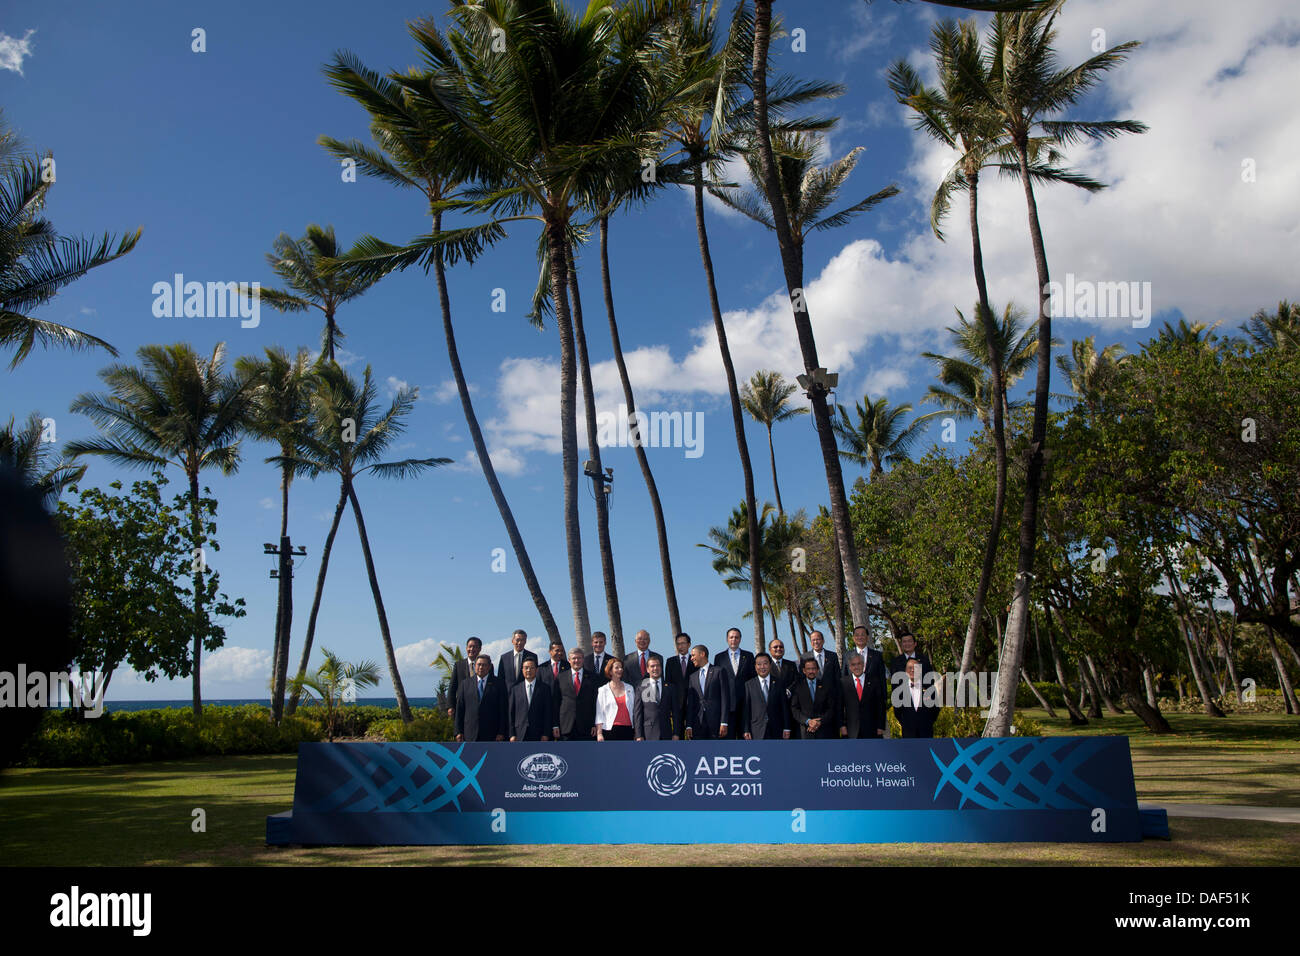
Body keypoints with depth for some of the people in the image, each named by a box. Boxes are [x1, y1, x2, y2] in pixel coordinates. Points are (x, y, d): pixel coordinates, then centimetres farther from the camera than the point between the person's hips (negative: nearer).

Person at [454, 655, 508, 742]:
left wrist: (501, 732, -6)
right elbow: (459, 709, 8)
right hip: (470, 734, 1)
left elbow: (503, 710, 1)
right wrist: (459, 732, 2)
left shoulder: (499, 683, 4)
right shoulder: (465, 684, 10)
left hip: (491, 734, -1)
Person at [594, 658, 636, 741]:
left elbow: (634, 709, 15)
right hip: (610, 730, -2)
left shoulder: (630, 688, 13)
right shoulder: (603, 690, 5)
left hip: (627, 730, 2)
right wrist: (599, 733, -7)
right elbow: (599, 713, 2)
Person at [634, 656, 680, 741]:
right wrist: (639, 735, -4)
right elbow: (637, 712, 3)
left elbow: (676, 711, 9)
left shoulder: (671, 687, 11)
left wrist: (676, 733, 2)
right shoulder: (641, 687, 6)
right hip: (648, 734, -2)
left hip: (666, 734, 2)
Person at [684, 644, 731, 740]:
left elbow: (725, 698, -4)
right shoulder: (692, 677, 16)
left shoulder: (719, 672, 2)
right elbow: (690, 703, 12)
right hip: (698, 724, 4)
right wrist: (689, 726, 2)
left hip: (716, 722, -4)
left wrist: (724, 723, -11)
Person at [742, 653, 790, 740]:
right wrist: (746, 730, -2)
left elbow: (784, 706, 6)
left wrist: (786, 728, 2)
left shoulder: (778, 682, 8)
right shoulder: (749, 684, 5)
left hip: (776, 731, 1)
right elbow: (746, 709, 3)